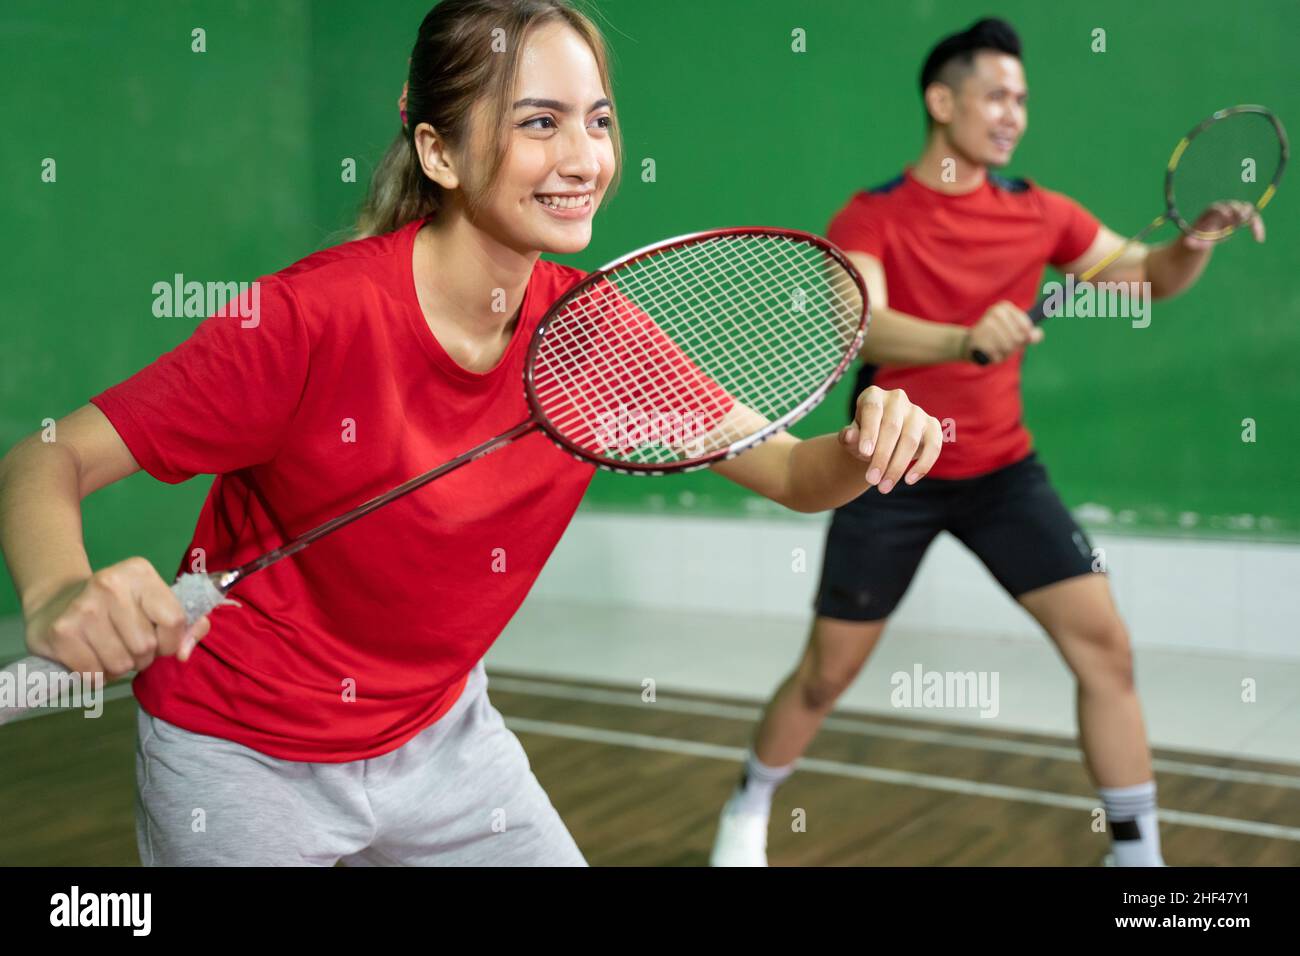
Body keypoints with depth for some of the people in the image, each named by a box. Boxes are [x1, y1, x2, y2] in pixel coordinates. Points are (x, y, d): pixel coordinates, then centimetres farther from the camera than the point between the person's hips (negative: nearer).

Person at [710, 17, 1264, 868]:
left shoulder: (1038, 212, 0)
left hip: (1003, 470, 3)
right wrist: (967, 339, -48)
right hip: (892, 474, -3)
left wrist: (1198, 239, -14)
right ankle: (748, 812, 33)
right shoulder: (871, 217, -11)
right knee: (828, 673, 6)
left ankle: (1137, 853, 9)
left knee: (1105, 644, -7)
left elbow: (1153, 277, 9)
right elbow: (861, 330, -29)